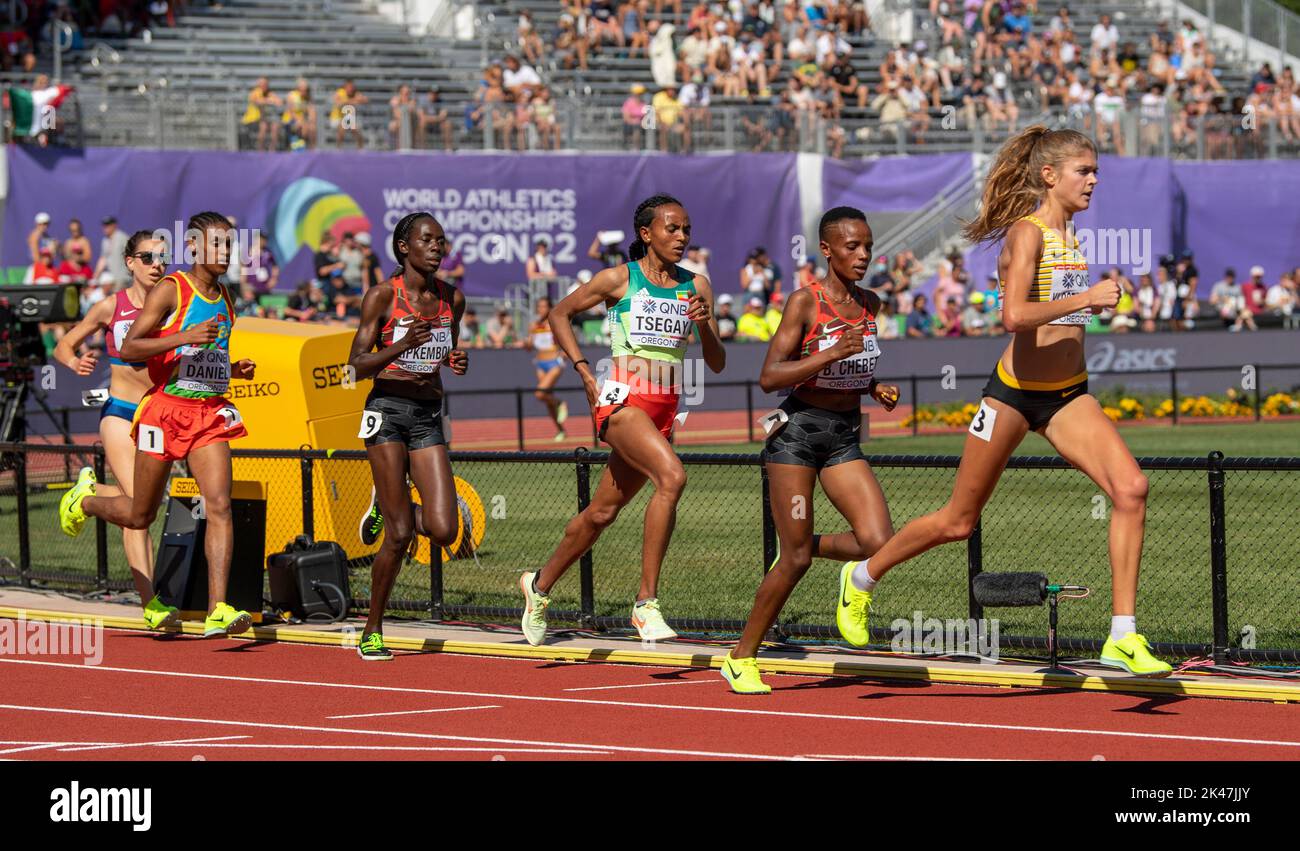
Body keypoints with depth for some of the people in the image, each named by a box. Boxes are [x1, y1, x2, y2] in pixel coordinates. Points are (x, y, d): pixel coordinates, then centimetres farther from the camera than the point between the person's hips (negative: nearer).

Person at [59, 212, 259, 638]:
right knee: (140, 516, 9)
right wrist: (185, 337, -27)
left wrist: (234, 370, 7)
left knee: (220, 506, -13)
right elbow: (128, 349, -16)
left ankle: (218, 610, -18)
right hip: (165, 409, -5)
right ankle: (84, 499, 42)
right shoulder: (170, 291, -9)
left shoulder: (224, 298, 13)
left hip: (210, 414, 5)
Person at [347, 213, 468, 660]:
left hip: (429, 416, 4)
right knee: (399, 535, -10)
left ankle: (386, 510, 24)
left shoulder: (452, 298, 8)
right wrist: (402, 344, -23)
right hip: (388, 410, -4)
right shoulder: (382, 295, -6)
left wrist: (458, 362, 0)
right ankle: (372, 631, 6)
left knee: (443, 531, -10)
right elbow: (357, 365, -7)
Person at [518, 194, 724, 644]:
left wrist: (704, 324, -9)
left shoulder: (696, 286, 10)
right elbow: (560, 314, 13)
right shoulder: (618, 279, 0)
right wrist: (584, 371, 3)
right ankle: (646, 602, -28)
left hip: (665, 409, 5)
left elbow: (717, 363, 11)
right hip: (622, 399, -5)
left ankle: (540, 585, 35)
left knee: (602, 512, 13)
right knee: (672, 475, -30)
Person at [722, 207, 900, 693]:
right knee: (795, 561, -5)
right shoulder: (805, 301, -10)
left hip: (845, 439, 5)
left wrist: (875, 388, 5)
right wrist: (833, 354, -25)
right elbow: (769, 378, -16)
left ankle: (801, 544, 17)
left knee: (879, 544, -13)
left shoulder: (870, 304, 8)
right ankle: (741, 659, 11)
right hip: (797, 431, -5)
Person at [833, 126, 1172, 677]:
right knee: (958, 521, 7)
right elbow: (1014, 315, -31)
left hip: (1068, 394, 6)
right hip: (1014, 392, -6)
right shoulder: (1026, 233, -15)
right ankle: (862, 578, 33)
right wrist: (1086, 298, -28)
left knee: (1130, 488, -17)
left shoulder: (1070, 234, 9)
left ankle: (1123, 637, -15)